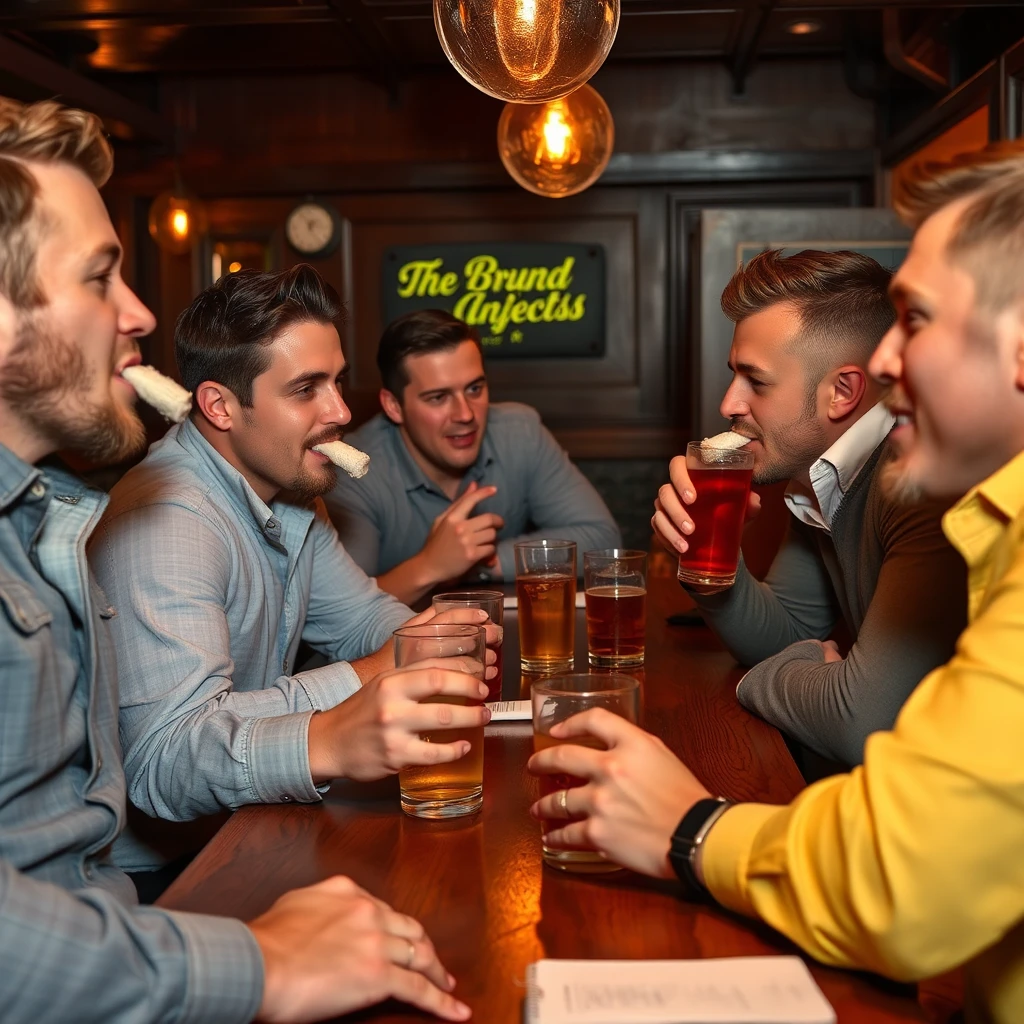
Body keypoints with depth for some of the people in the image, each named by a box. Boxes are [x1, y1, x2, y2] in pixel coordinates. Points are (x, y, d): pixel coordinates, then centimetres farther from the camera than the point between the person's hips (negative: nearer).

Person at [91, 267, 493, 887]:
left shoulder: (288, 494, 7)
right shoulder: (168, 519, -25)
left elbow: (365, 616, 16)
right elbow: (165, 752, -34)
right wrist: (327, 743, -46)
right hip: (158, 877, -8)